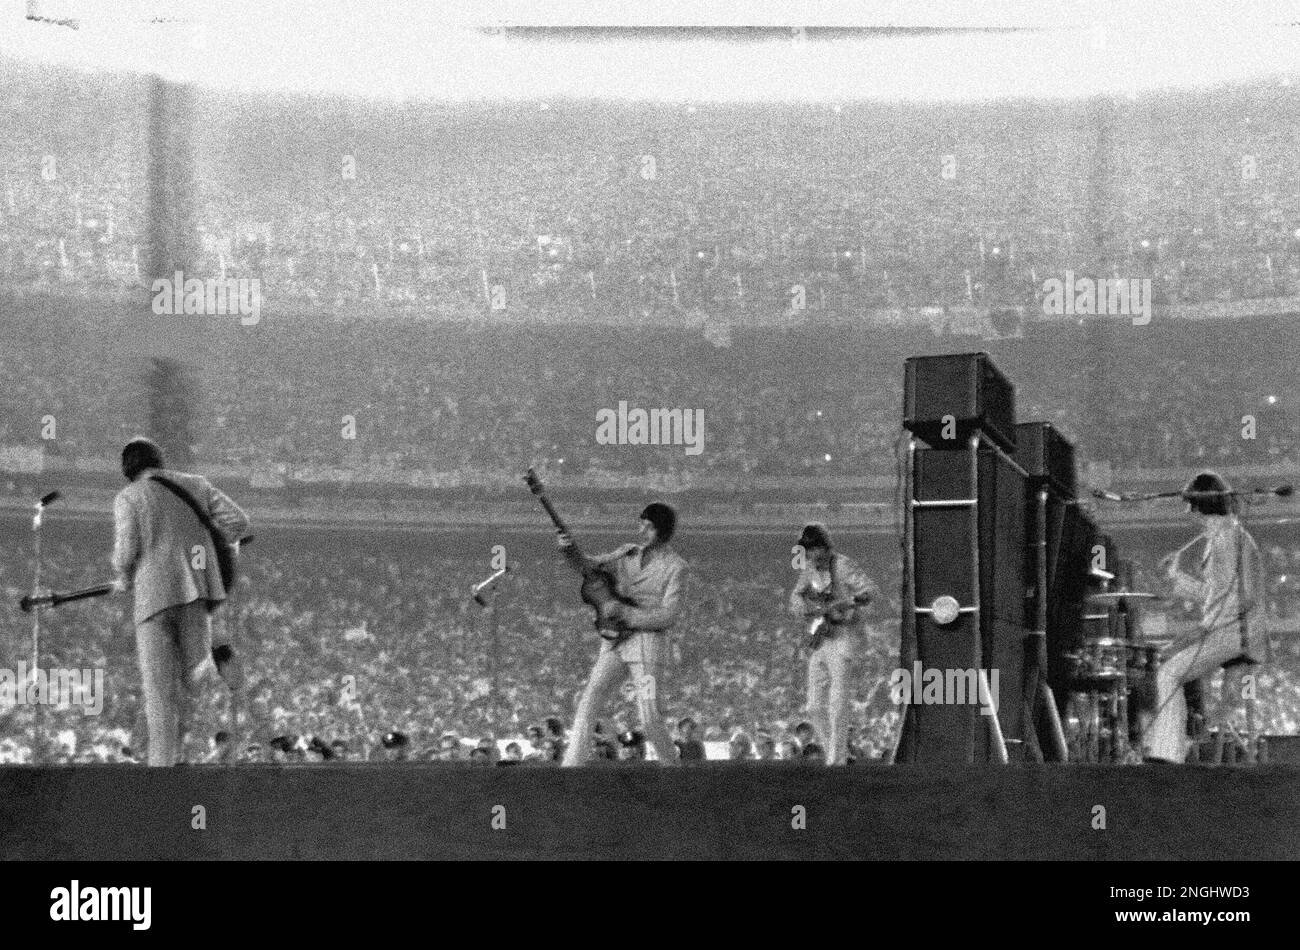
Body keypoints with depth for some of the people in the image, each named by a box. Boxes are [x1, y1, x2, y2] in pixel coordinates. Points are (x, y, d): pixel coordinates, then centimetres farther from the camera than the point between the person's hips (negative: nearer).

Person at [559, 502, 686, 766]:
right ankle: (570, 768, -9)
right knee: (587, 704, -7)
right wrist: (570, 551, -15)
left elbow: (667, 617, -12)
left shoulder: (674, 566, -3)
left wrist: (623, 612, -17)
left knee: (649, 720, -10)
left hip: (646, 642, -5)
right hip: (613, 645, 5)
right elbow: (590, 566, 6)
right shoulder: (628, 553, 14)